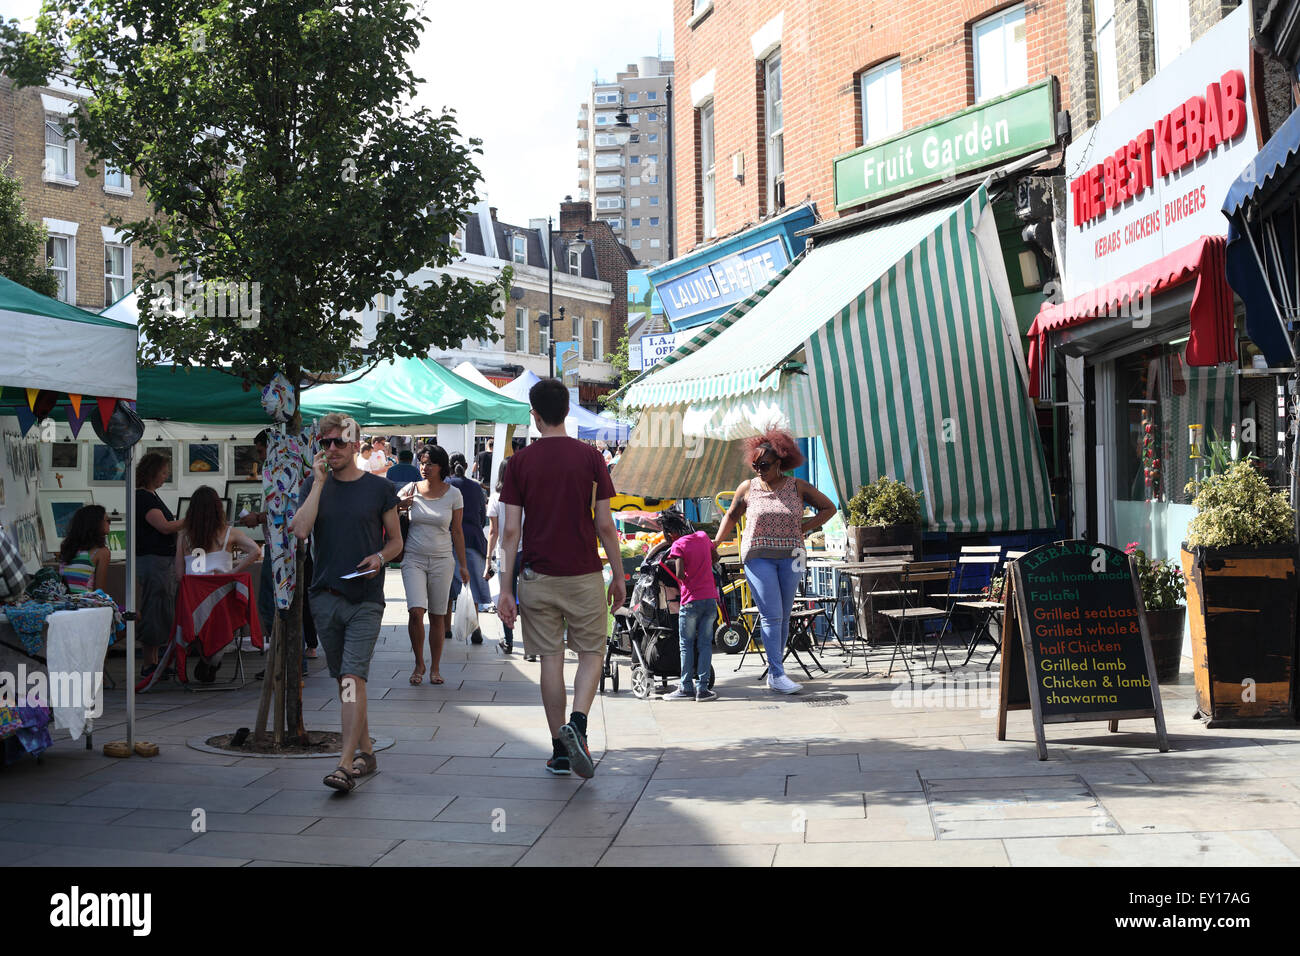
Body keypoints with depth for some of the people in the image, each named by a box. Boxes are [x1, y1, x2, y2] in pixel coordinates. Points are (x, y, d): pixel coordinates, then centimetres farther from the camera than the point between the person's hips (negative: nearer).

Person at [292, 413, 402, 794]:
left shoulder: (380, 488, 3)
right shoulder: (314, 485, 7)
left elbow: (396, 540, 11)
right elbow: (300, 530, -10)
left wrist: (379, 556, -10)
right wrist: (320, 481, -10)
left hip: (365, 599, -3)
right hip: (325, 597, 3)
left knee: (353, 678, -13)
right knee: (343, 680, 10)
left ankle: (345, 764, -17)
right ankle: (365, 752, 24)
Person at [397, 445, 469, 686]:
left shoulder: (453, 494, 2)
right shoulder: (411, 489, 2)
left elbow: (457, 531, 7)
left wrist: (463, 565, 5)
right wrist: (400, 504, -12)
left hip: (442, 559, 0)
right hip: (414, 558, 0)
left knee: (437, 616, 2)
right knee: (416, 611, -15)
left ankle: (435, 668, 16)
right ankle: (419, 663, 4)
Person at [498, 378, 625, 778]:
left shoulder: (520, 462, -1)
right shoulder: (590, 457, -3)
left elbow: (511, 530, -3)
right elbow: (604, 524, -3)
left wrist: (506, 588, 1)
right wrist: (619, 575, 7)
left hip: (538, 577, 1)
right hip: (584, 575, -1)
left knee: (551, 659, 8)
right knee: (591, 654, 11)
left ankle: (560, 750, 12)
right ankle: (577, 724, -13)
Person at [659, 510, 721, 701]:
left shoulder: (678, 545, -9)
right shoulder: (702, 536, 9)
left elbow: (680, 575, -17)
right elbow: (715, 556, 26)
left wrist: (672, 565, 3)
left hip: (692, 600, -5)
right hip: (711, 597, 5)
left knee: (686, 644, 5)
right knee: (705, 643, 6)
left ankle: (686, 688, 5)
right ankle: (702, 688, 3)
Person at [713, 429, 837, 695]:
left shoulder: (797, 487, 3)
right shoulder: (748, 488, 4)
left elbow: (829, 508, 11)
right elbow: (731, 516, 19)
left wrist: (805, 528, 1)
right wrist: (716, 542, 11)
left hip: (789, 557, 2)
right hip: (758, 557, -2)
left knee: (783, 617, 5)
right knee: (771, 616, -11)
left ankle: (773, 673, 15)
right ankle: (777, 675, -11)